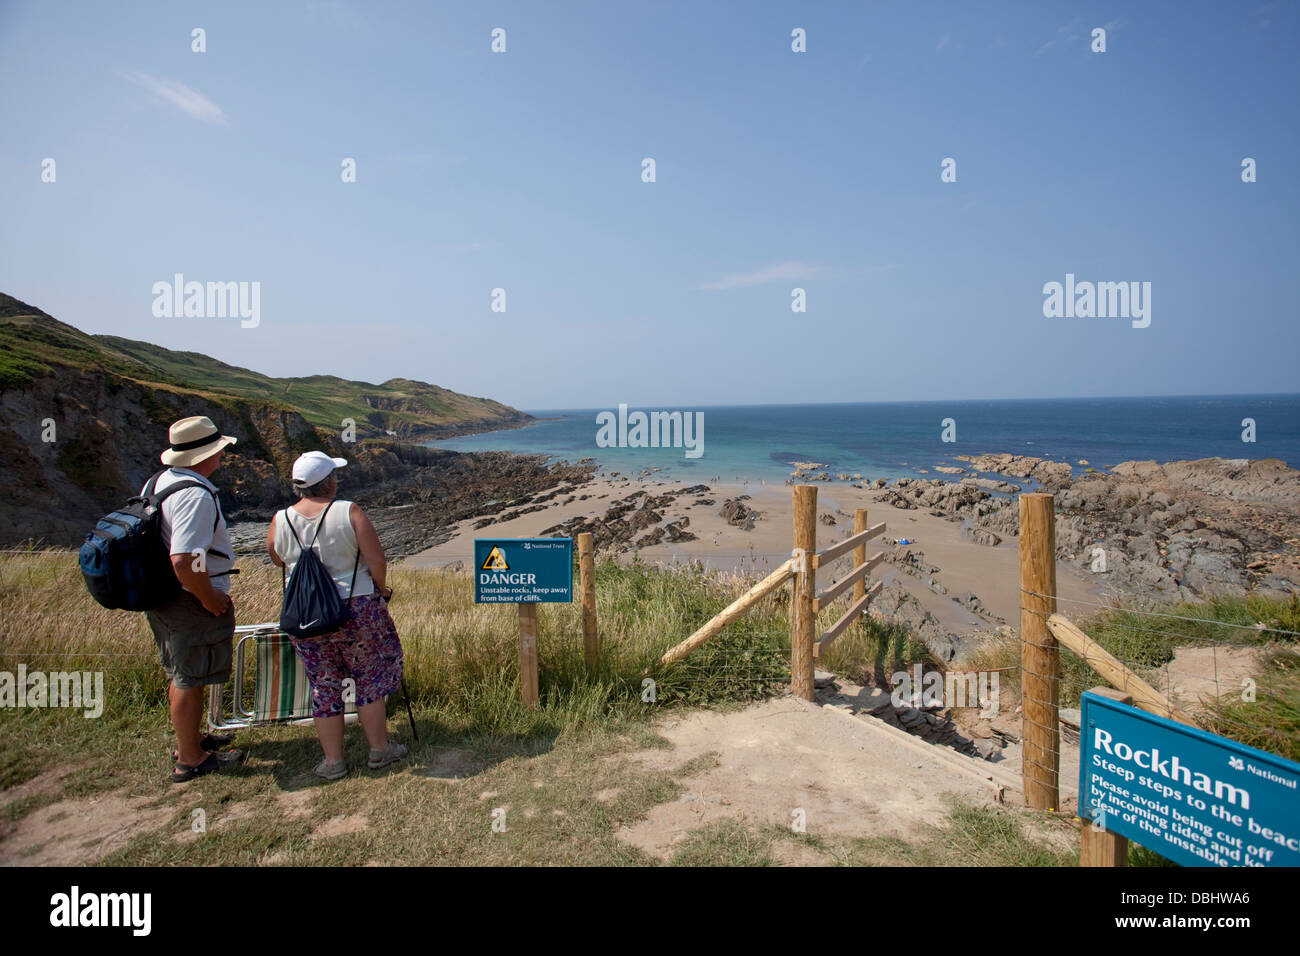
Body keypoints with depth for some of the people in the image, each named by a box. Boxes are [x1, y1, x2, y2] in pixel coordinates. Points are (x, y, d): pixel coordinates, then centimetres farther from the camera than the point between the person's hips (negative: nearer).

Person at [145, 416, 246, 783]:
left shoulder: (159, 481, 6)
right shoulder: (196, 495, -26)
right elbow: (184, 561, -34)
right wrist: (211, 598, -19)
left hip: (162, 597, 10)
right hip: (191, 602, -10)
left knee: (182, 676, 24)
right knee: (190, 680, 5)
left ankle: (189, 739, 42)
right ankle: (190, 759, 21)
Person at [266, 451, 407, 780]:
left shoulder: (280, 521, -2)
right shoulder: (349, 513, -13)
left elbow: (278, 560, 15)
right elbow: (377, 560, -13)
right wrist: (381, 591, 4)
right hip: (356, 609, -3)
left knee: (323, 685, 15)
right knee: (370, 677, 13)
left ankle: (333, 760, 23)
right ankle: (379, 749, 23)